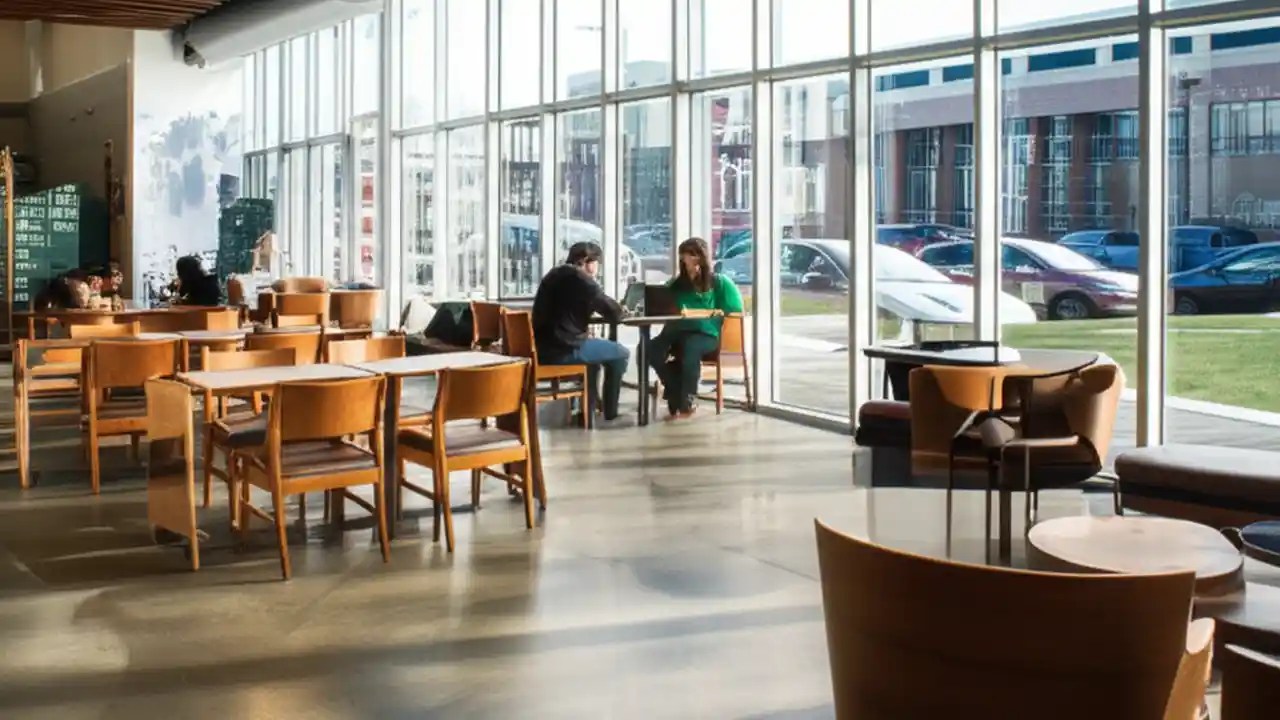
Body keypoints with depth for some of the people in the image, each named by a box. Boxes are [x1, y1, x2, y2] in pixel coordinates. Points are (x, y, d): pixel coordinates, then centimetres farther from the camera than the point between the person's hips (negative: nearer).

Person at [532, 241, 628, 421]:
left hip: (542, 348, 9)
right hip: (563, 349, -9)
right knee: (620, 353, 8)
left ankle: (591, 406, 37)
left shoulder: (554, 275, 16)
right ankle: (610, 412, 15)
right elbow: (615, 313, -7)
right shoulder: (581, 279, -10)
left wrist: (592, 310, 18)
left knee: (593, 347, 33)